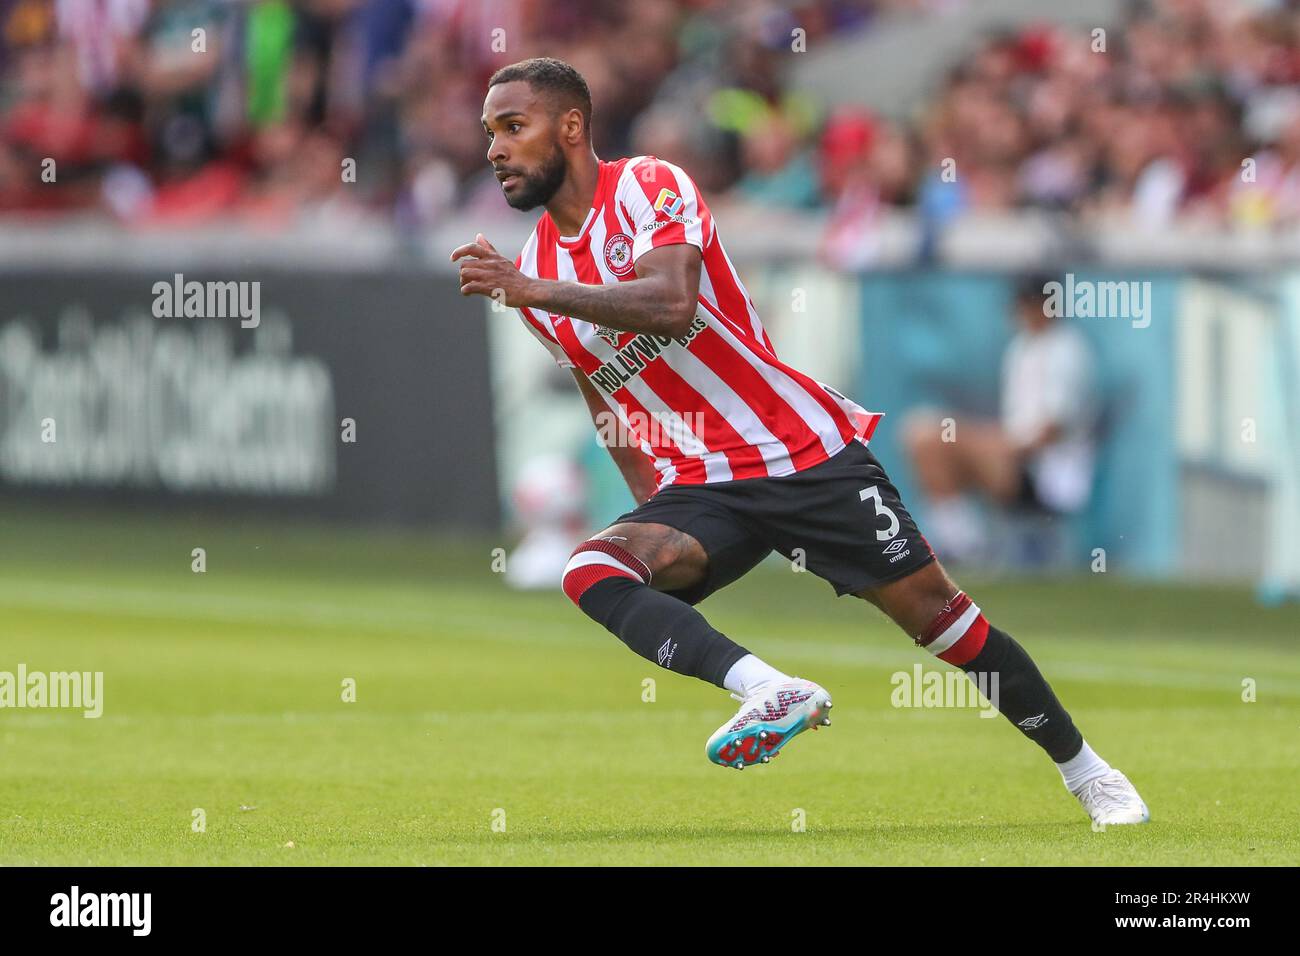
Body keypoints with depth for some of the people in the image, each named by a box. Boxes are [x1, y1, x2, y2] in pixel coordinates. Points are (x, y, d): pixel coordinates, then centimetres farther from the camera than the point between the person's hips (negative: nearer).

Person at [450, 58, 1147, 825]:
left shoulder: (649, 186, -10)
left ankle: (1088, 773, 16)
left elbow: (670, 305, -30)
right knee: (592, 571, -26)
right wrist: (653, 507, 15)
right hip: (700, 489, 5)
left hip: (810, 452, -5)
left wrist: (537, 292, -33)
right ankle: (771, 690, -42)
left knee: (935, 612, -3)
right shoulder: (533, 272, 9)